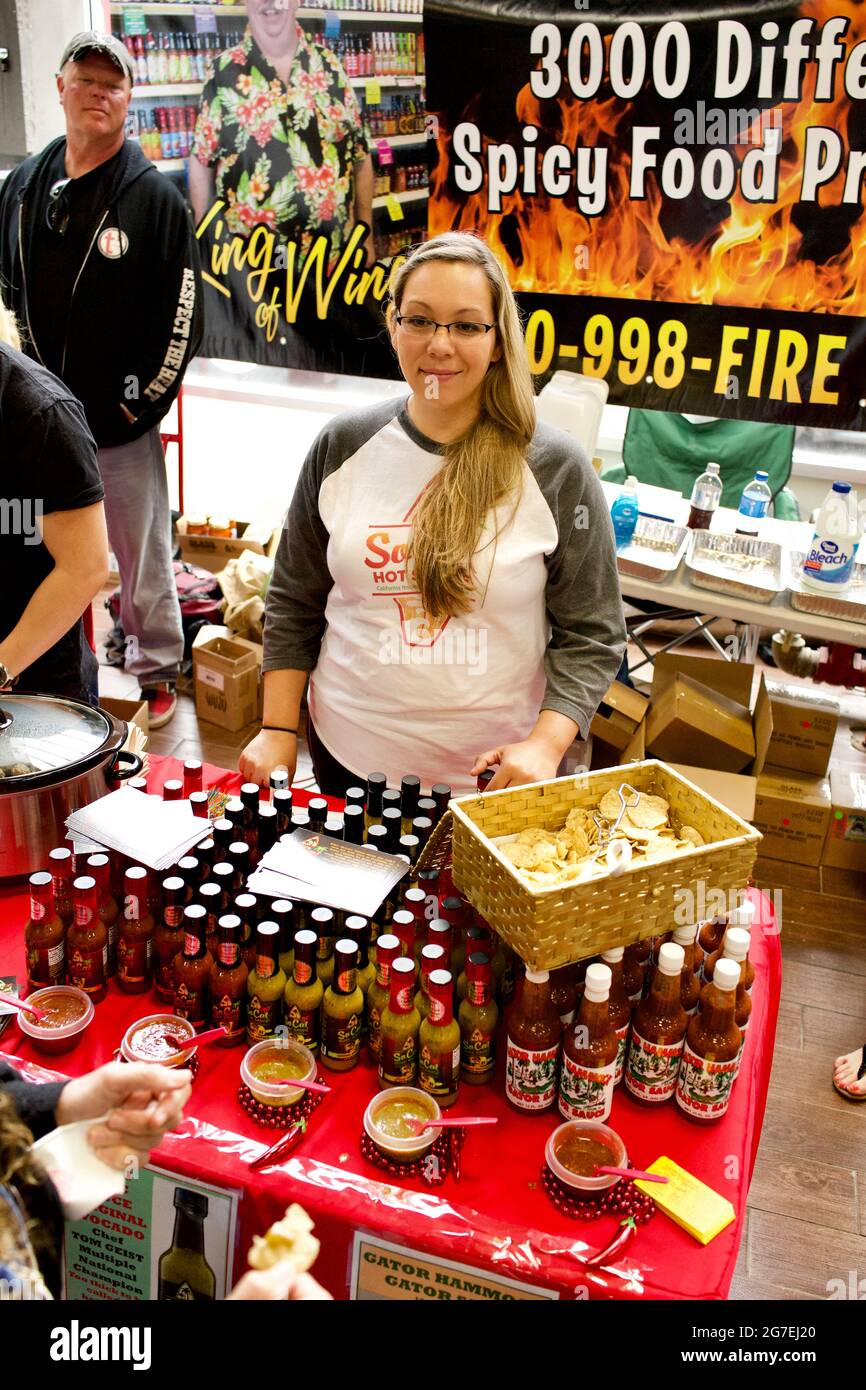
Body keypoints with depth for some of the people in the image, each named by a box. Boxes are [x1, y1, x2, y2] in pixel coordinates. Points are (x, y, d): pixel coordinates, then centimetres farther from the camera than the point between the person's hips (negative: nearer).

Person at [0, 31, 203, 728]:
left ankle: (156, 670, 21)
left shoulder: (156, 197, -4)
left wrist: (141, 402, -9)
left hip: (121, 422, -4)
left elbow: (182, 316, -7)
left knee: (142, 554, 5)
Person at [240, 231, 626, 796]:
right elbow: (294, 604, 6)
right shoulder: (342, 449, -1)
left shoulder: (557, 468, -9)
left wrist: (544, 745, -19)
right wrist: (278, 730, 0)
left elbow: (591, 636, -6)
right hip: (350, 757, 2)